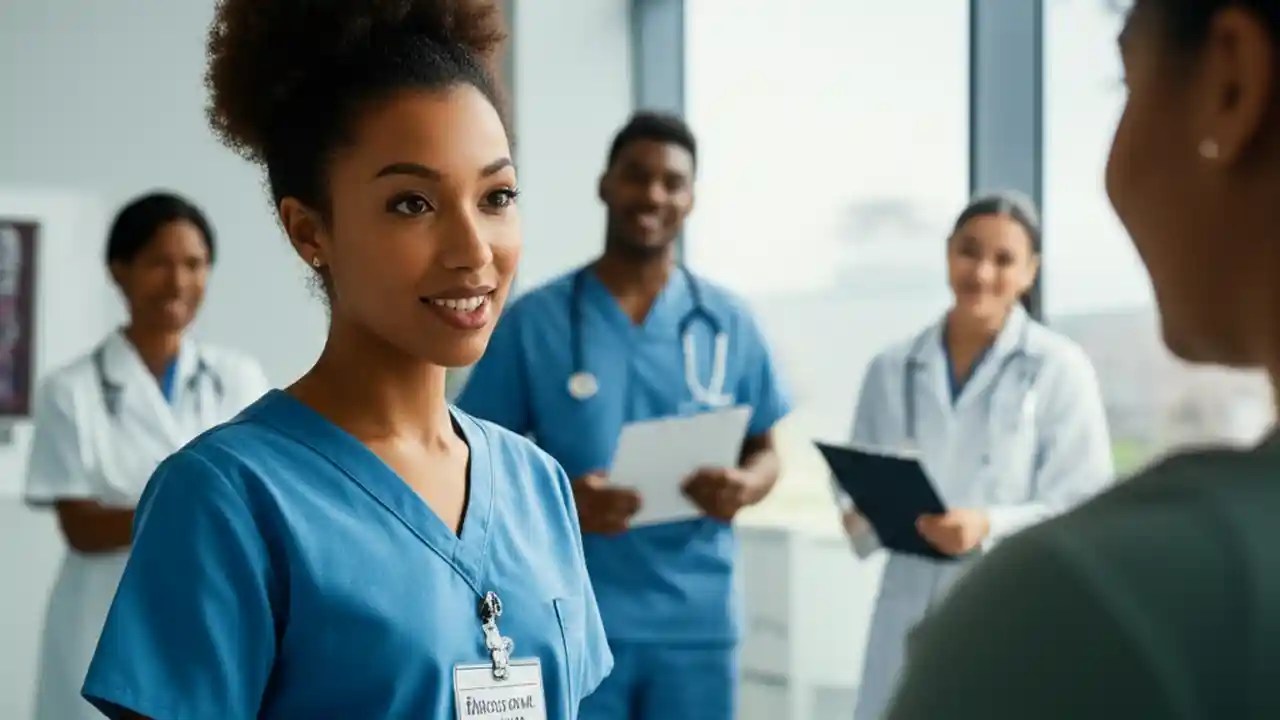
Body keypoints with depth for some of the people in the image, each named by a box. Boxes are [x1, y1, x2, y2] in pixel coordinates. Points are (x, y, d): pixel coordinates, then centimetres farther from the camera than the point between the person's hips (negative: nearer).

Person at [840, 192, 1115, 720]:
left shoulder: (1059, 368, -2)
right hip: (910, 615, 4)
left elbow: (1087, 509, -7)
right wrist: (861, 513, -7)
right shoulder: (891, 370, 10)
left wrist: (990, 527, -21)